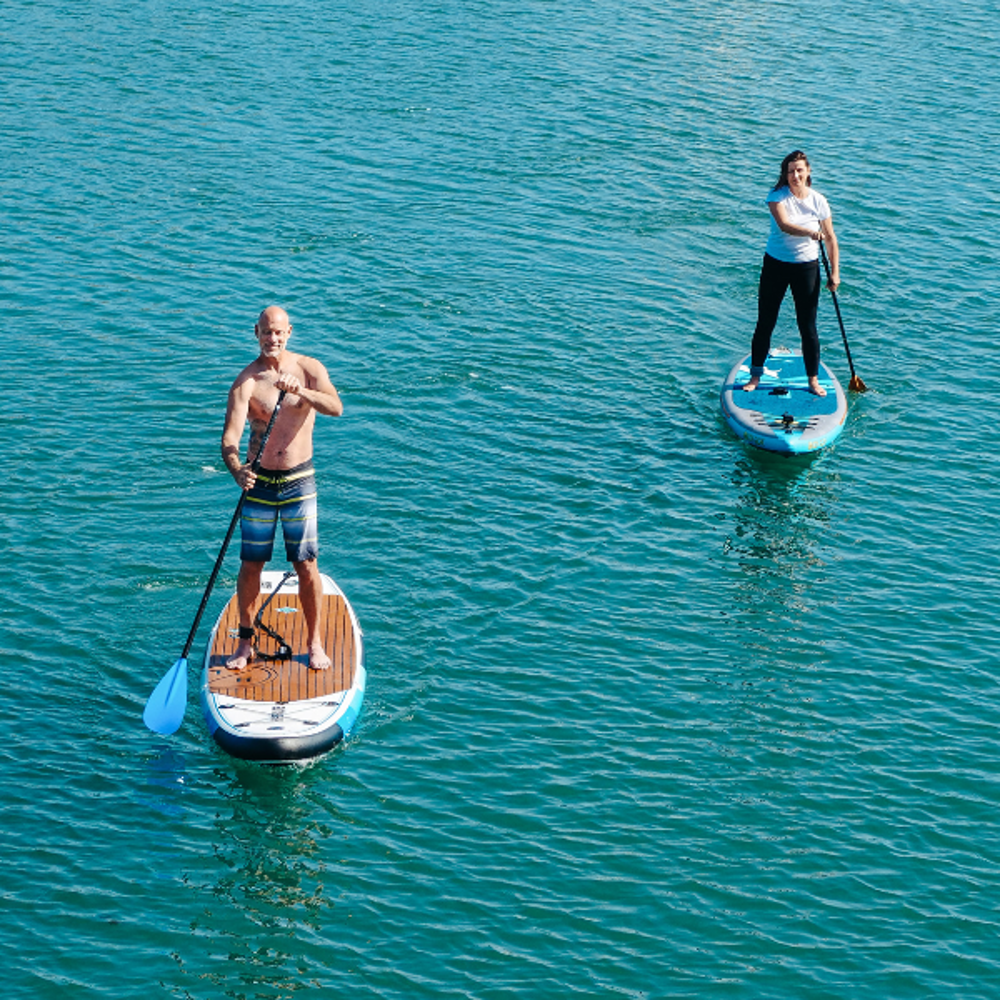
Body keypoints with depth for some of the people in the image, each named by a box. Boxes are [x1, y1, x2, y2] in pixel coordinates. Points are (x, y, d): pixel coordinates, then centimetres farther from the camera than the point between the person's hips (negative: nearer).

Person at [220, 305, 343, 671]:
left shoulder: (309, 369, -3)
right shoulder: (245, 381, -8)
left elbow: (336, 408, -20)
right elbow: (230, 438, -18)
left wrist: (302, 391, -38)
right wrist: (236, 469, -39)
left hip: (298, 480, 0)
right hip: (258, 482, 0)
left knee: (306, 565, 1)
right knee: (250, 565, 5)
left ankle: (315, 642, 15)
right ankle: (246, 643, 18)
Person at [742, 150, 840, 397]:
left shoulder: (818, 201, -4)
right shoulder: (778, 196, -9)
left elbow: (830, 238, 2)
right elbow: (784, 224, -28)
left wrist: (834, 273, -3)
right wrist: (811, 232, -45)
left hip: (807, 267, 0)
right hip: (776, 265, 0)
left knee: (808, 326, 3)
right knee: (765, 323, 6)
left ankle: (813, 379, 15)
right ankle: (755, 376, 19)